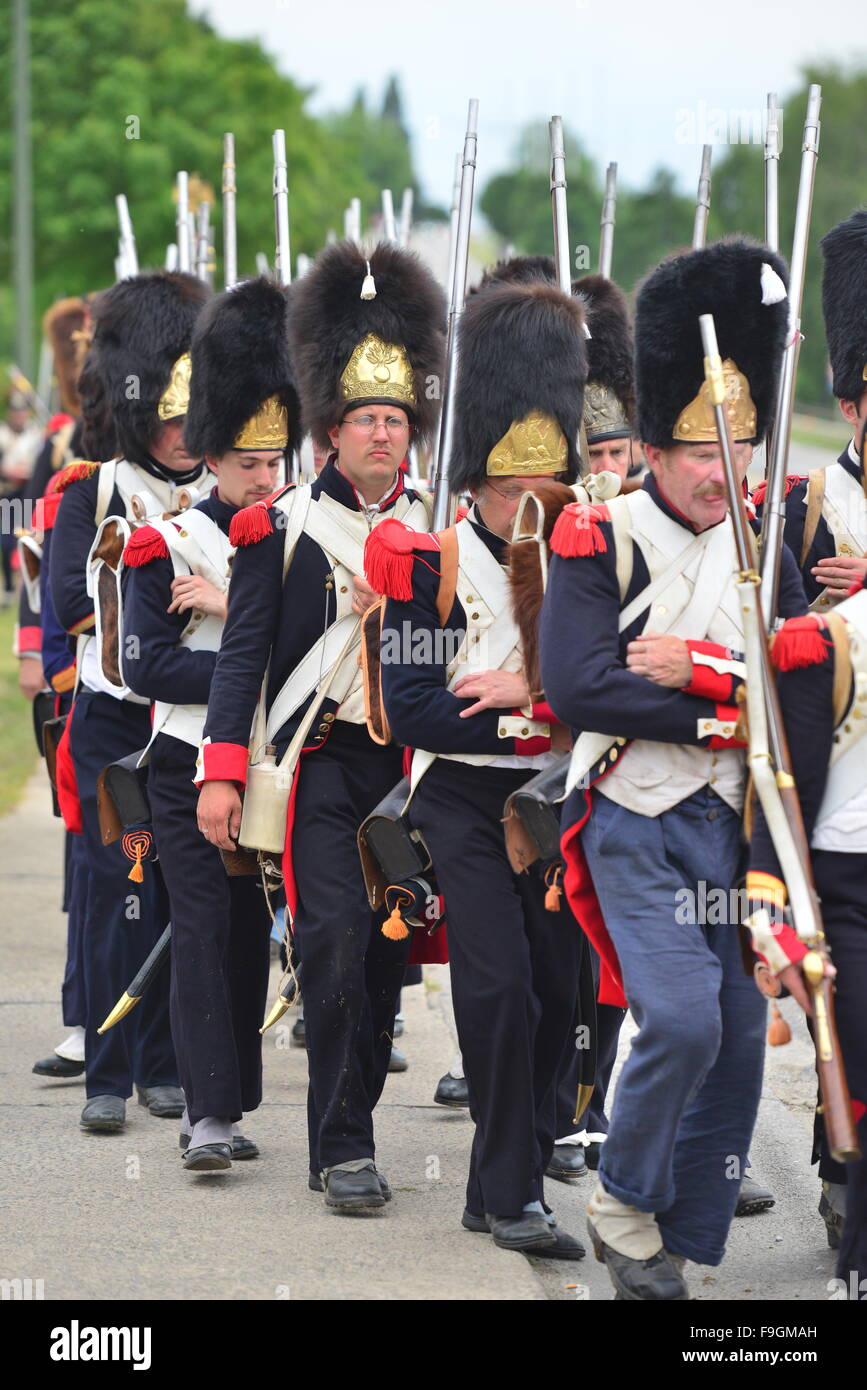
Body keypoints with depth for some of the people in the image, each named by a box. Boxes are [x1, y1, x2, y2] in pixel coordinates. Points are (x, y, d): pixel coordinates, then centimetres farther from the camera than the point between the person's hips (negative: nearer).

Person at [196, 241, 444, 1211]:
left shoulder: (435, 527, 9)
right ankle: (344, 1149, -11)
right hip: (321, 762, -4)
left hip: (410, 764, 4)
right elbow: (242, 654, -2)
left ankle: (346, 1125, 20)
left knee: (388, 949, 6)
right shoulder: (282, 529, 0)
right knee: (335, 939, -15)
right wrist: (220, 773, -8)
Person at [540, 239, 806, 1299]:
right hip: (639, 826, -5)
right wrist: (728, 713, -15)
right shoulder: (599, 538, -6)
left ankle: (680, 1244, 16)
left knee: (739, 1039, 4)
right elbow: (578, 687, -18)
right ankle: (624, 1203, 4)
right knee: (682, 1019, -20)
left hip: (739, 828, 5)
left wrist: (694, 667, -17)